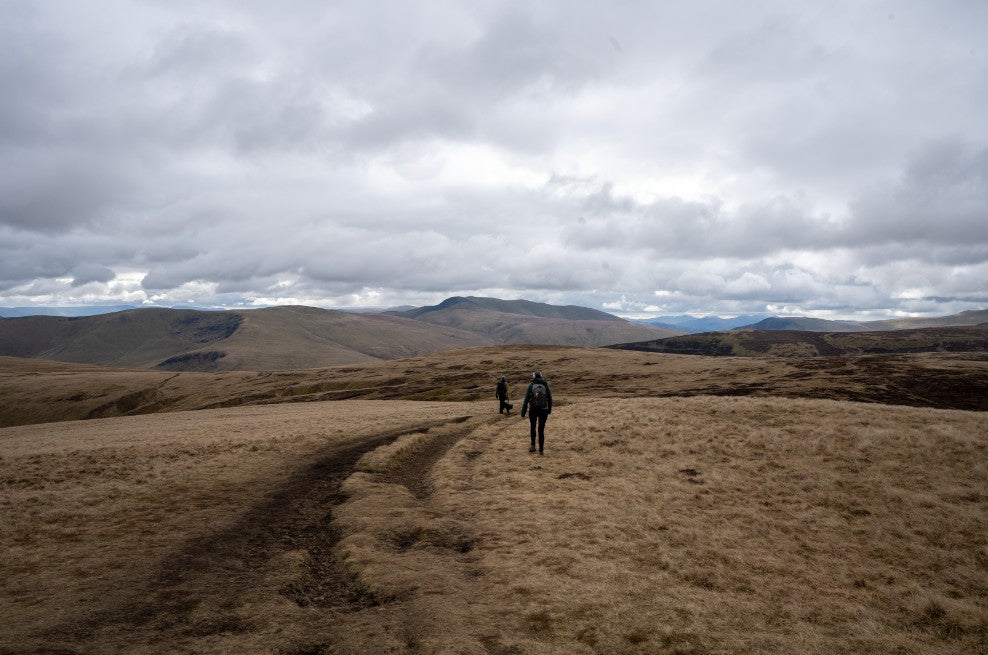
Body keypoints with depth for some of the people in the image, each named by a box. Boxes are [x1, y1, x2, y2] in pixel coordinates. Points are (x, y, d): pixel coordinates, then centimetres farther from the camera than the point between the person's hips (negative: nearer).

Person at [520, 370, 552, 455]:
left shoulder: (531, 386, -3)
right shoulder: (545, 385, 1)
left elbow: (526, 400, -8)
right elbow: (550, 399, 4)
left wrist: (523, 413, -8)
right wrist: (549, 410, 18)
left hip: (533, 410, -1)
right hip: (543, 410, 1)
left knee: (533, 427, 21)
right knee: (541, 429, 9)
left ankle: (533, 445, 13)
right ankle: (541, 450, 8)